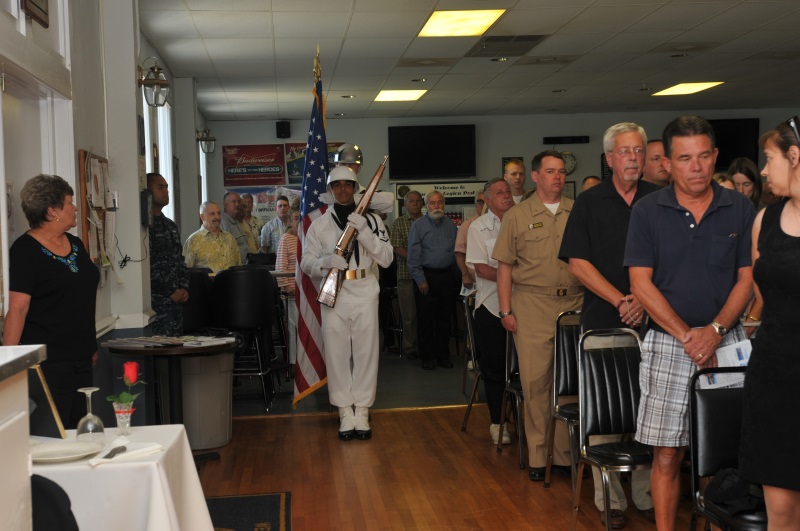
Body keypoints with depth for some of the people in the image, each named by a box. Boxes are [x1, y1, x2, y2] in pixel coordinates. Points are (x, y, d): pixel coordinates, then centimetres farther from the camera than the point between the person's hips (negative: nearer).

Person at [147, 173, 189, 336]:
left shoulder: (170, 225, 18)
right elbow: (147, 268, -16)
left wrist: (184, 288, 4)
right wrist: (170, 293, -11)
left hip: (176, 300, 8)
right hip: (156, 302, -8)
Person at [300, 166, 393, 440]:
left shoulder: (371, 220, 7)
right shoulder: (319, 224, 9)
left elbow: (386, 258, -3)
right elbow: (307, 263, 5)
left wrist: (363, 231, -15)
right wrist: (326, 261, -17)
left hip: (365, 293, 0)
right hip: (333, 294, 0)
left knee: (366, 352, 2)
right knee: (337, 353, 1)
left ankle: (362, 411, 11)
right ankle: (345, 412, 9)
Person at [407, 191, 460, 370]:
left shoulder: (451, 225, 9)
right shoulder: (418, 225, -2)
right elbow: (413, 256, -5)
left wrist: (456, 276, 4)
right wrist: (420, 280, -10)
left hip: (447, 276, 4)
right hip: (426, 276, -3)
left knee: (445, 317, 9)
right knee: (425, 318, 0)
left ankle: (443, 355, 18)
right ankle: (427, 357, 9)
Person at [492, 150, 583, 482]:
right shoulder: (517, 216, 4)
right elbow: (505, 265, 4)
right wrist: (506, 310, -2)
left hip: (574, 303, 2)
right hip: (532, 305, -2)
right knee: (535, 380, -1)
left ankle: (565, 453, 17)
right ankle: (537, 455, 9)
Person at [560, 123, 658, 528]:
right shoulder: (589, 202, 5)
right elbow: (577, 262, -1)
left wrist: (644, 300, -10)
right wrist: (621, 301, -9)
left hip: (651, 320, 1)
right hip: (602, 321, -1)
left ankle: (647, 496, 13)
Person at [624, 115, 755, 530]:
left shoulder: (740, 209, 4)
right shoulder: (648, 211, 0)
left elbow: (746, 279, 4)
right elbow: (641, 284, -4)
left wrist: (715, 330, -11)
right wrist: (687, 336, -11)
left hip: (726, 342, 1)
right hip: (668, 343, -1)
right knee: (667, 454, 1)